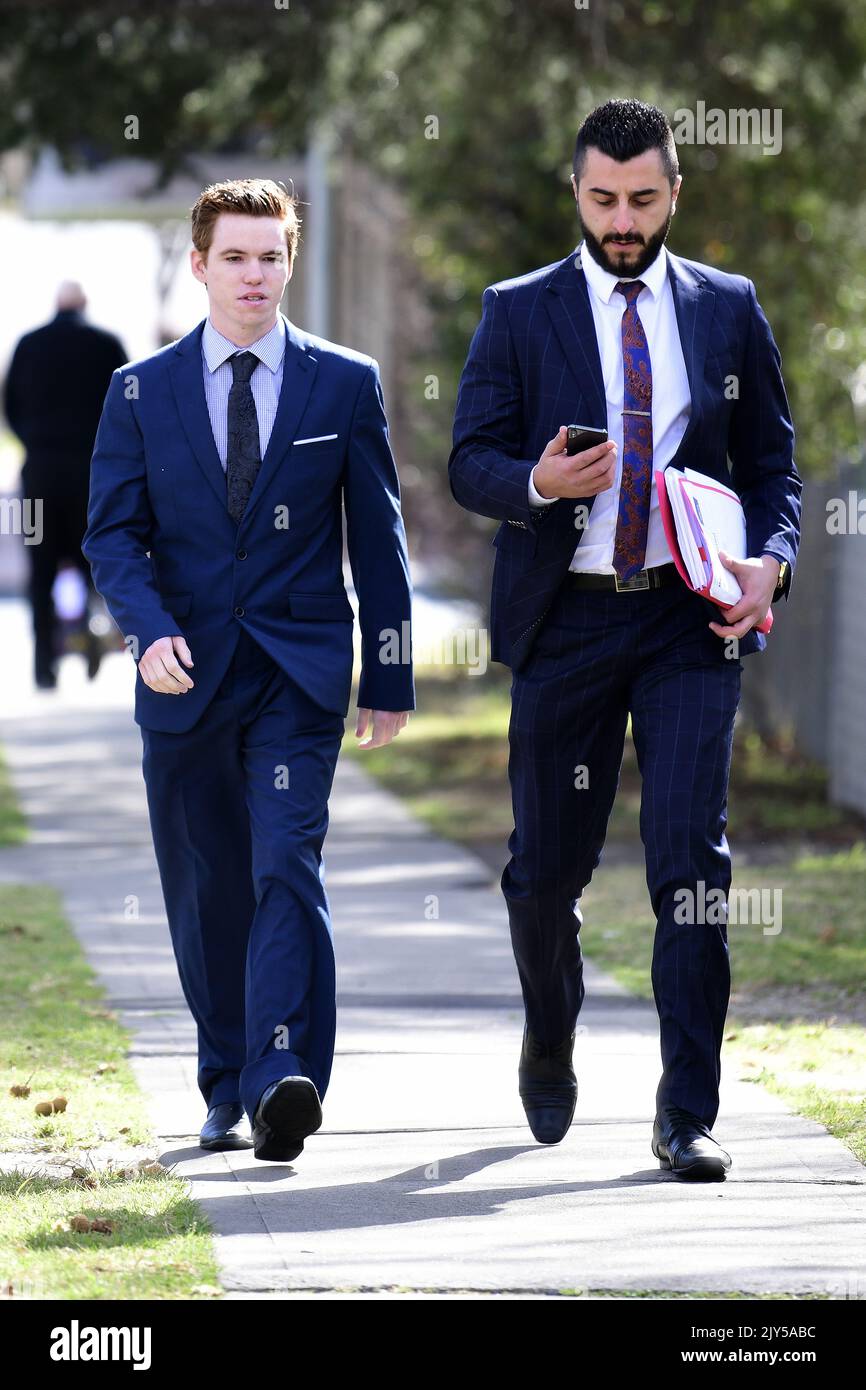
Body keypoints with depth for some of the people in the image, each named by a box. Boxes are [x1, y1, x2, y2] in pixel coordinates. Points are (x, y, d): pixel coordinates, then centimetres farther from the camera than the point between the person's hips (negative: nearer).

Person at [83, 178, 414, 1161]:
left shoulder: (345, 385, 4)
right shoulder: (141, 391, 6)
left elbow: (378, 538, 7)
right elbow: (113, 531, 3)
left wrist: (389, 680, 5)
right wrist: (151, 631, -16)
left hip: (300, 673, -2)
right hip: (186, 676, 2)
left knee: (288, 869, -17)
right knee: (207, 895, 8)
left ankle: (283, 1082, -27)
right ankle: (227, 1091, 19)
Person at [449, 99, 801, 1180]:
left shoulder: (728, 310, 9)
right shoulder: (519, 312, 5)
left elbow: (771, 462, 13)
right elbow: (470, 461, 2)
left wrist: (769, 560, -6)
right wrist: (537, 483, -20)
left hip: (691, 618, 0)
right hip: (565, 620, 0)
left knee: (691, 857, -12)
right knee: (547, 866, 8)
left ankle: (686, 1113, -9)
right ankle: (550, 1045, 38)